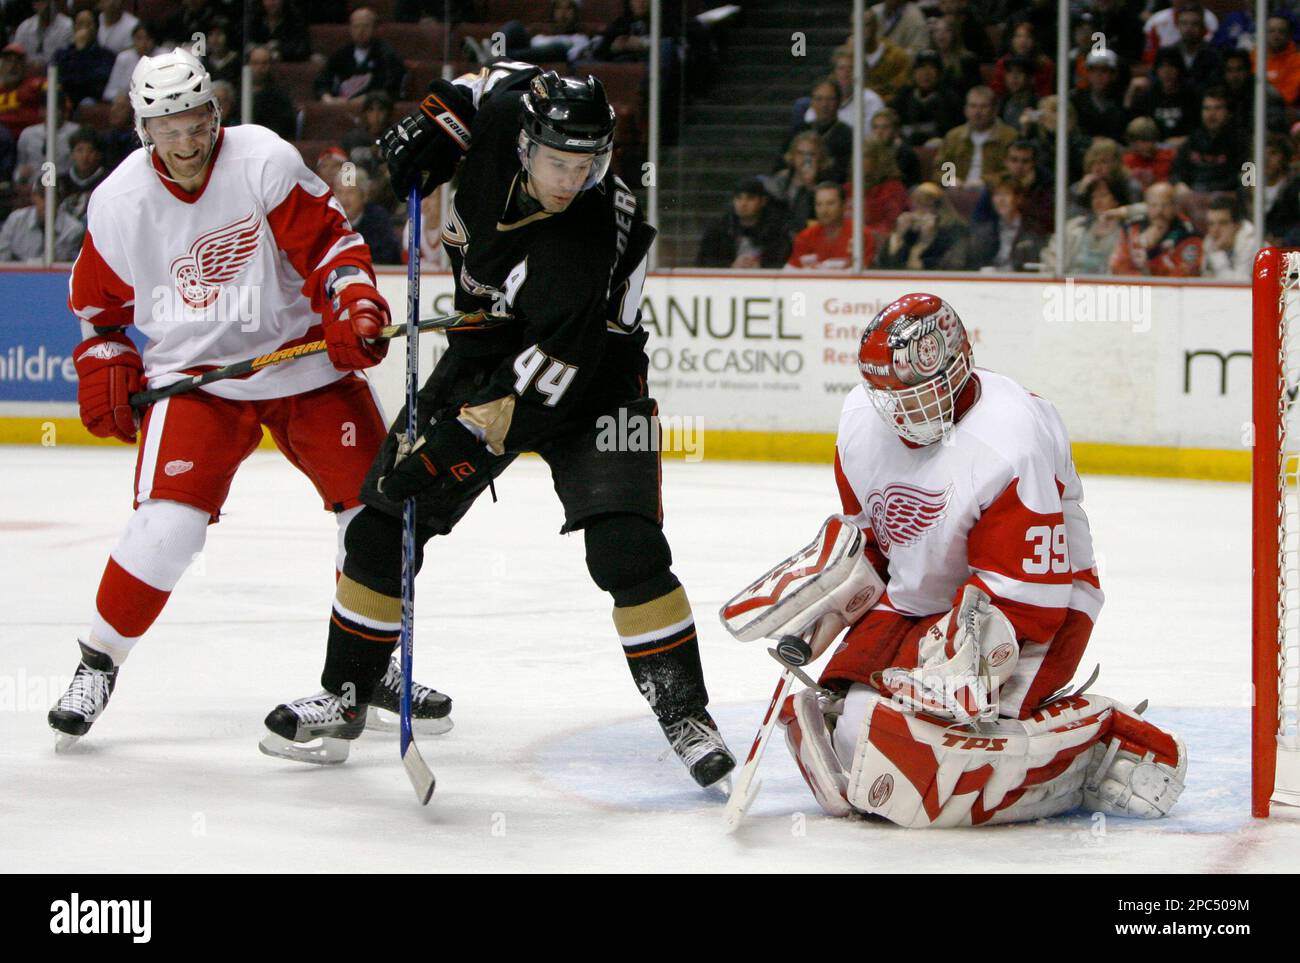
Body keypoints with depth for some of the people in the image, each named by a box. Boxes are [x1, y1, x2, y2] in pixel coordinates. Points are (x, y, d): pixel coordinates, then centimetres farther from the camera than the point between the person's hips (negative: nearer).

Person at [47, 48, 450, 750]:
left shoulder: (265, 162, -13)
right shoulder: (120, 202, -6)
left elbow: (329, 240, -9)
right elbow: (95, 298, 9)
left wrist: (355, 307, -24)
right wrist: (104, 370, -1)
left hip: (301, 355, 1)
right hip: (192, 370, -1)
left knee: (374, 499, 0)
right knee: (168, 521, -18)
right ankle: (96, 665, 0)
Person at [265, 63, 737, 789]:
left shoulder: (593, 243, -36)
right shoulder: (505, 108, -21)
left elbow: (544, 377, -35)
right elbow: (485, 84, 6)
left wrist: (462, 440, -37)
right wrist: (431, 127, -5)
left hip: (587, 382, -5)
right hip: (485, 353, 6)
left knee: (627, 550, -20)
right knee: (385, 521, 4)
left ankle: (685, 714, -8)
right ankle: (345, 692, 19)